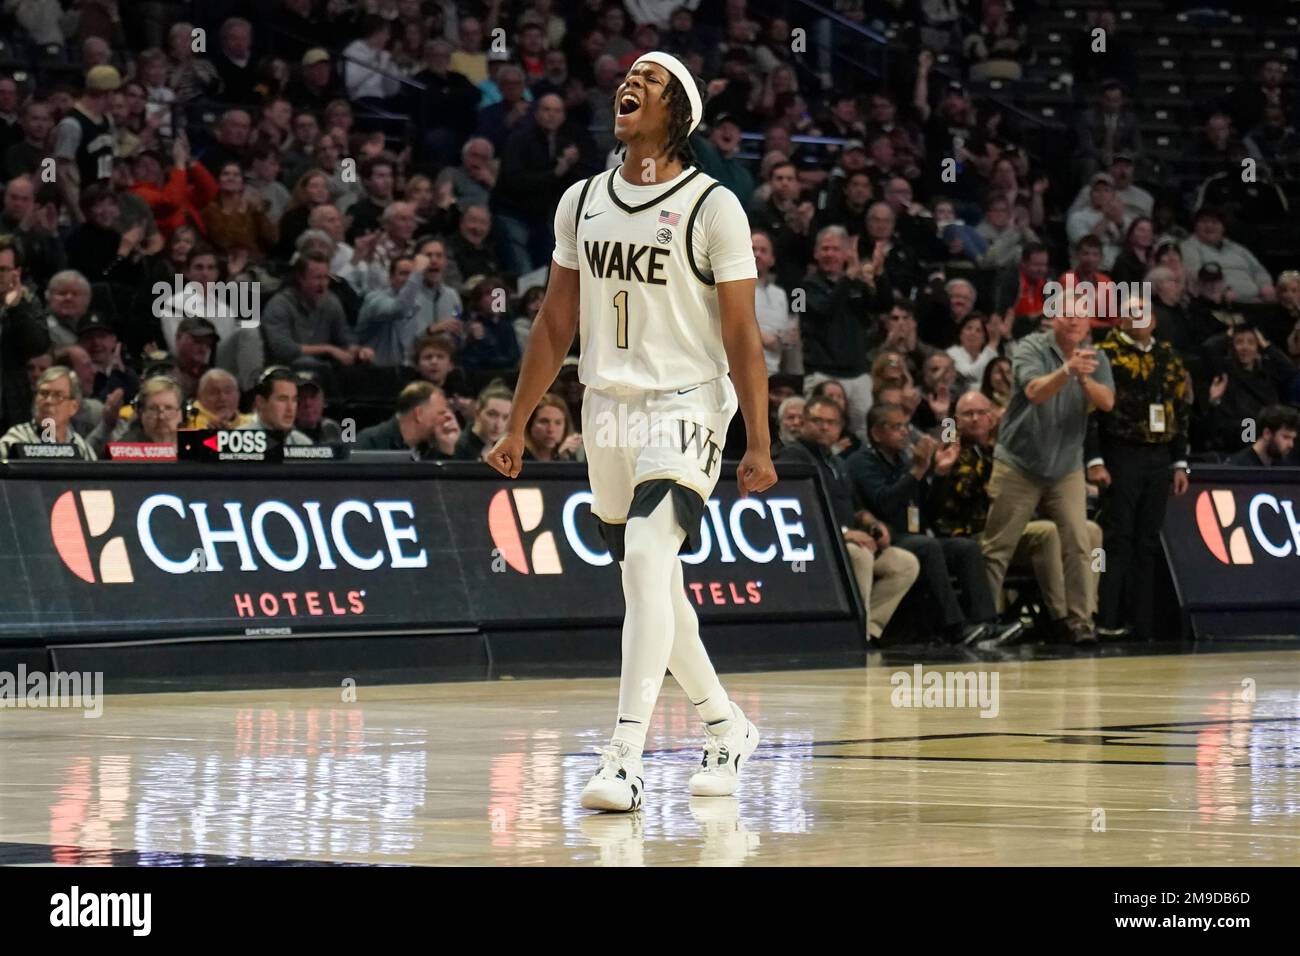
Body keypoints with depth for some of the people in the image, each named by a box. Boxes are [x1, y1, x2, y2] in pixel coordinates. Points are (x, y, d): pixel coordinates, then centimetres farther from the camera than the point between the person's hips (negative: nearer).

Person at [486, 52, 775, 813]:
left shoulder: (713, 207, -7)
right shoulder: (582, 201, 9)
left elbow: (742, 336, -8)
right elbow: (557, 323, 15)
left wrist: (759, 446, -13)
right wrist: (518, 428, 13)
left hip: (686, 404, -6)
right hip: (607, 406, 6)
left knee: (647, 558, -23)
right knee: (652, 585, 13)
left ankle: (626, 757, -26)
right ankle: (728, 728, 31)